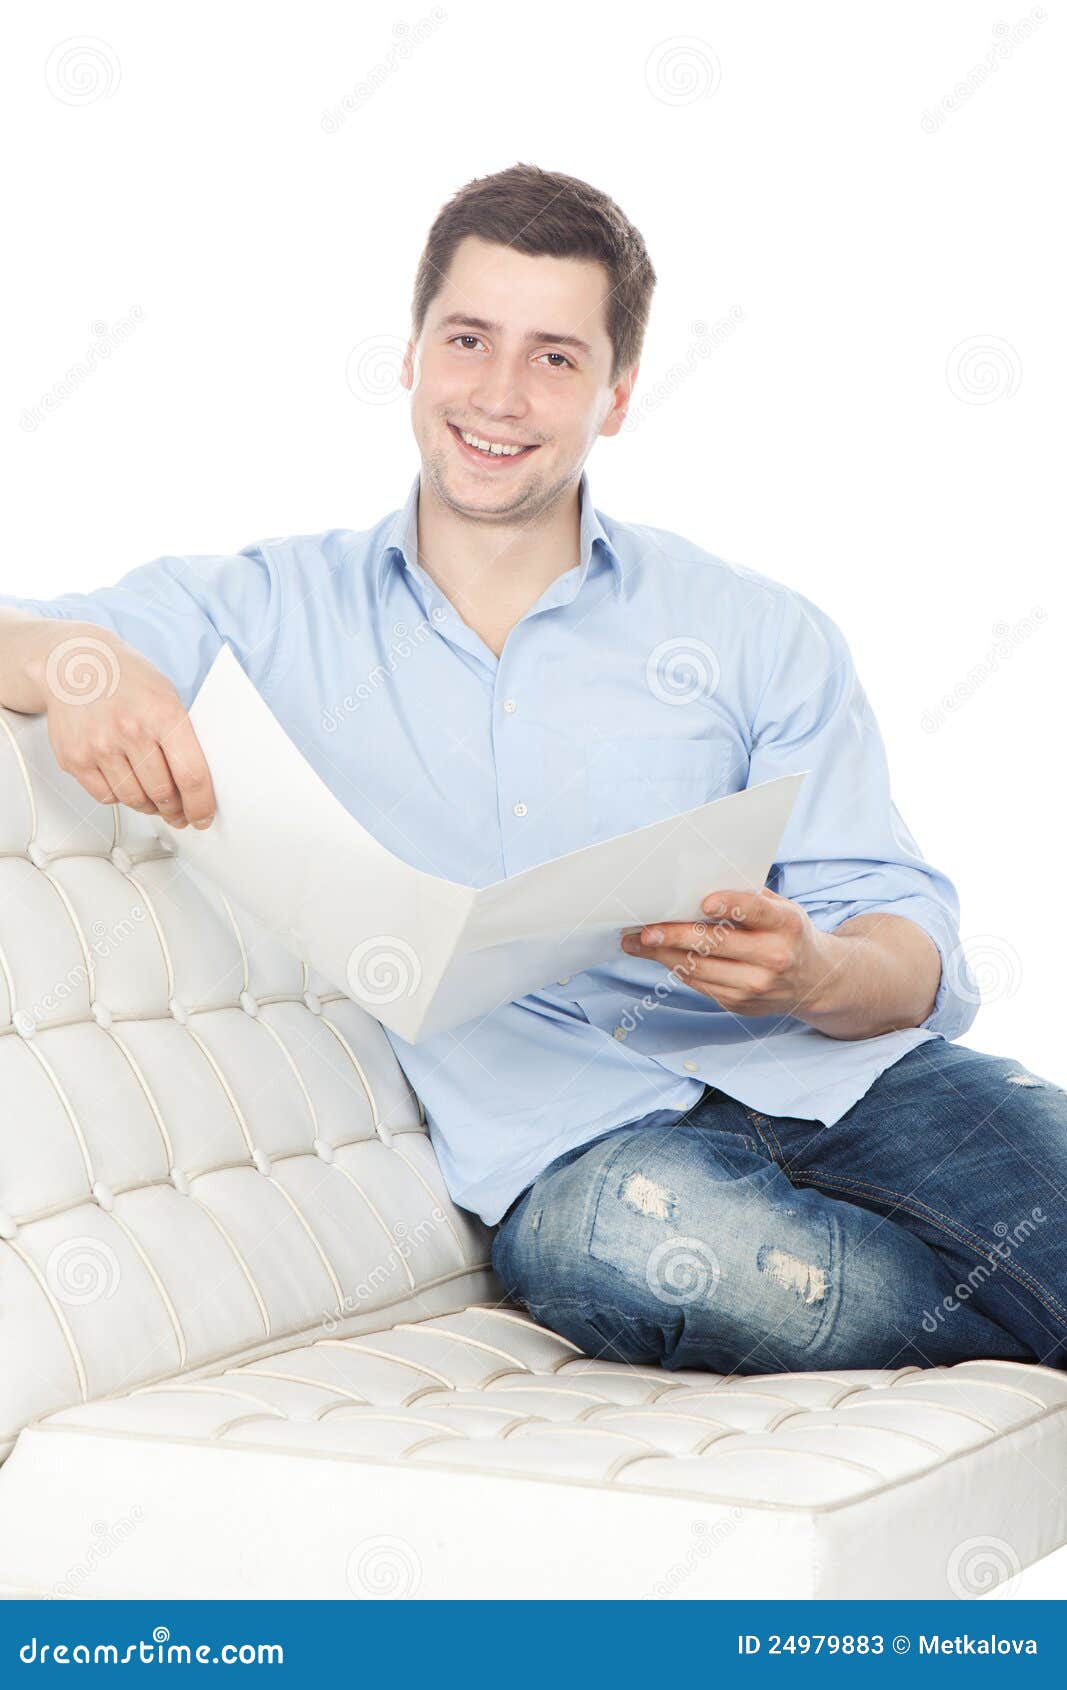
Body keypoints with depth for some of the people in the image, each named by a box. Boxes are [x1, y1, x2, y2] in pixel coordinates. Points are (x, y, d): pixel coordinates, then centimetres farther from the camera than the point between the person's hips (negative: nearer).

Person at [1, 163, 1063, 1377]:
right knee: (618, 1240, -38)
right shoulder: (267, 616, 13)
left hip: (836, 1073, 1)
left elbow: (922, 957, 8)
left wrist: (814, 974, -17)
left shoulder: (763, 637, 13)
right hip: (577, 1143, 0)